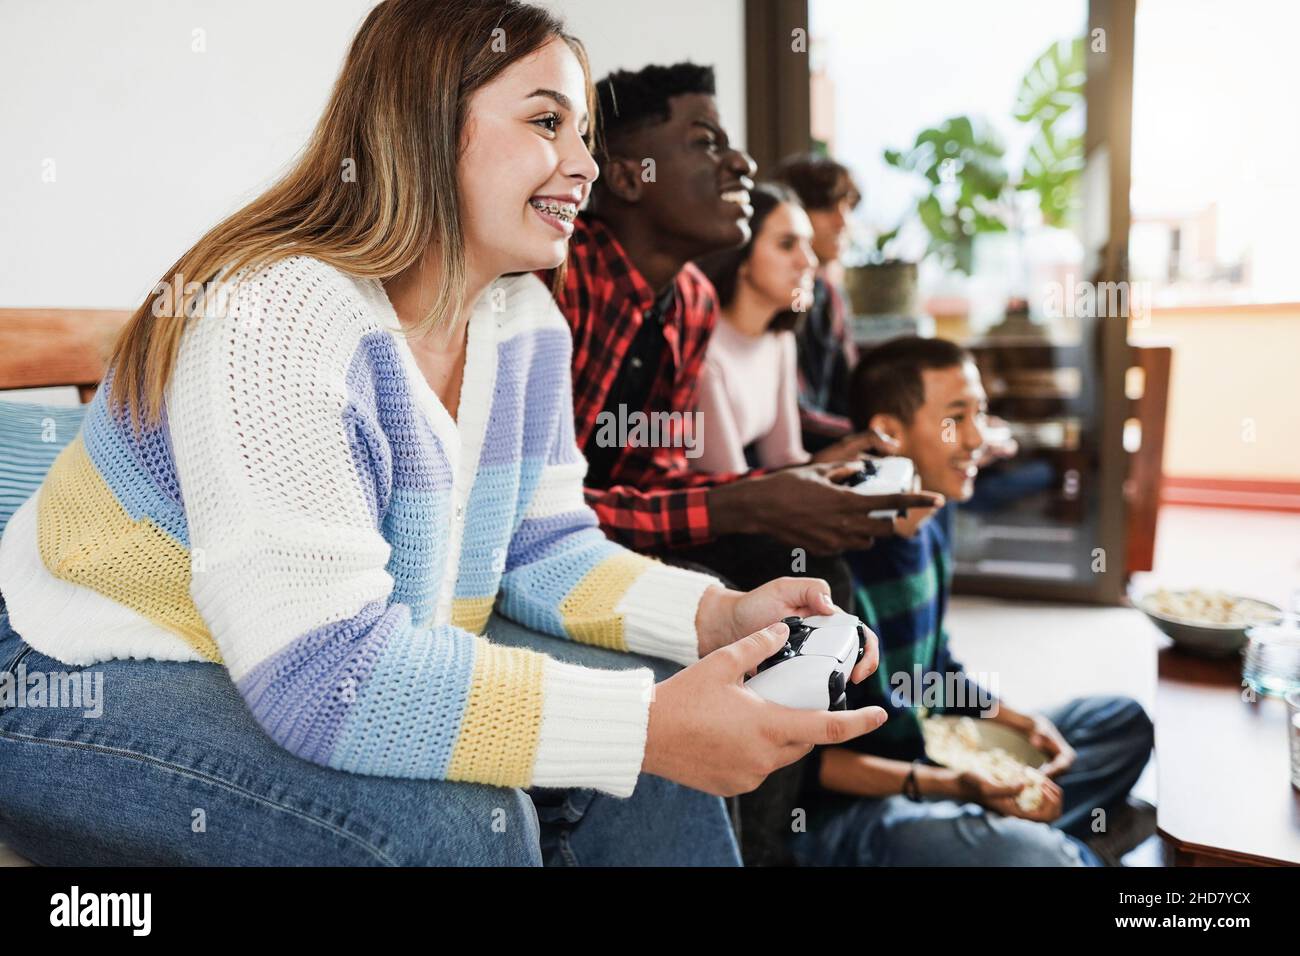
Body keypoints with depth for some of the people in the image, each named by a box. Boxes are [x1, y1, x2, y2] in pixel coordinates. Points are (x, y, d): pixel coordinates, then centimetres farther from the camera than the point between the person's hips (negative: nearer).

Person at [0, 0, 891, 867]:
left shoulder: (525, 322, -3)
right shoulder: (275, 321, -29)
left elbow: (543, 547, 2)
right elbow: (324, 670, -33)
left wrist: (718, 616, -16)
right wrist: (647, 727, -36)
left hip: (348, 667, 7)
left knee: (652, 710, -5)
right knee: (454, 821, -31)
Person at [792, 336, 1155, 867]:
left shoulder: (934, 516, 3)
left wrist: (1020, 722, 2)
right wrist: (946, 786, -26)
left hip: (925, 754, 10)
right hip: (842, 805, -9)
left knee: (1122, 721, 15)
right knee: (1035, 855, -34)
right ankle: (1056, 844, -1)